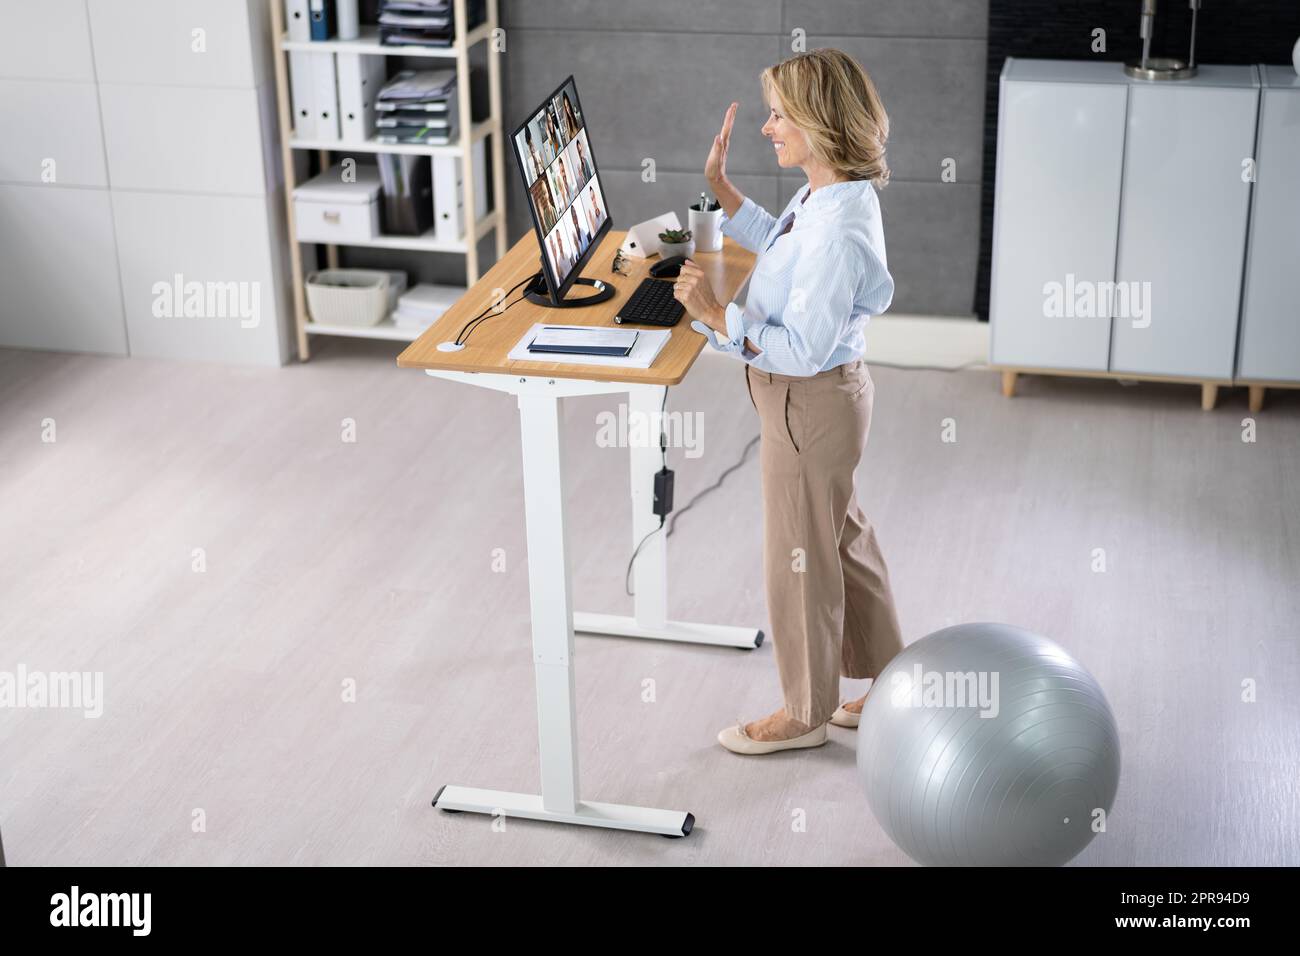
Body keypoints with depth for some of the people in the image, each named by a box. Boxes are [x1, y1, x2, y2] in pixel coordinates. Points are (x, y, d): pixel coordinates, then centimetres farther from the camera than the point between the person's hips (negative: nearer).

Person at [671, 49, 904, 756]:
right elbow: (777, 245, 20)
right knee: (842, 538, 23)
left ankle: (806, 712, 28)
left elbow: (802, 350, -30)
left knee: (798, 556, 8)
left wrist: (715, 314, -30)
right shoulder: (834, 194, 0)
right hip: (821, 394, 10)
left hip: (809, 405, -10)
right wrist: (719, 185, 16)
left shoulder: (838, 232, -31)